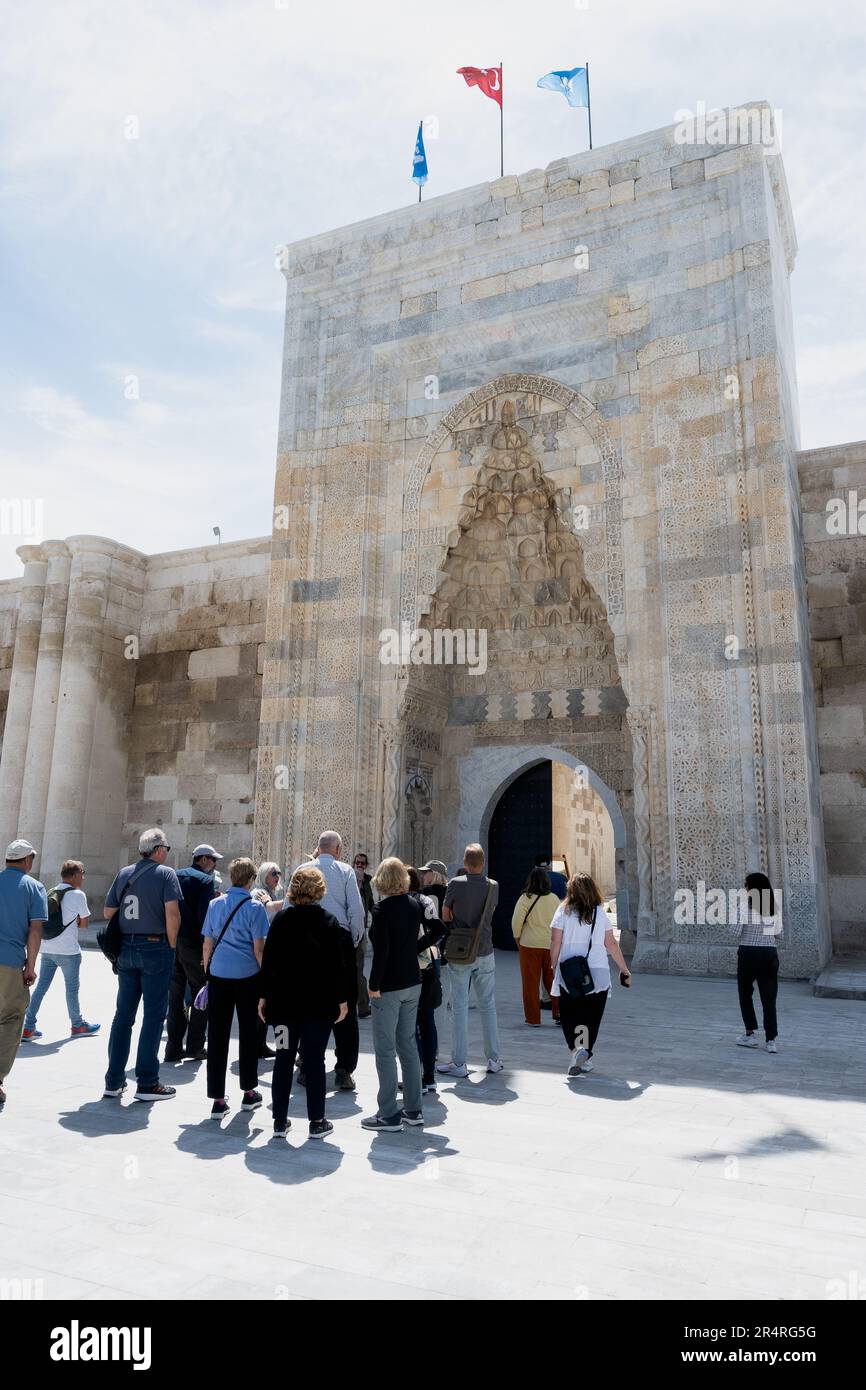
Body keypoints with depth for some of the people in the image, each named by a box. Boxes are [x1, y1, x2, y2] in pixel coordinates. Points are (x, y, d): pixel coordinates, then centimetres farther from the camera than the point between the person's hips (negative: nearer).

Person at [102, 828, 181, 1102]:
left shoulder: (124, 874, 9)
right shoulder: (165, 873, -8)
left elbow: (108, 912, 10)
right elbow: (172, 913, -17)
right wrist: (171, 945, -6)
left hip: (126, 949, 6)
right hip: (155, 948, -6)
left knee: (123, 1015, 13)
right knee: (153, 1016, 2)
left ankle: (113, 1081, 17)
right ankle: (147, 1083, 6)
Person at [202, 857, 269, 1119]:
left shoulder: (215, 904, 5)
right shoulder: (254, 907, -7)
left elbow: (208, 944, 8)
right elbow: (258, 948, -8)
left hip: (218, 975, 3)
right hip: (247, 977, -3)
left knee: (217, 1036, 6)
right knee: (249, 1034, 12)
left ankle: (218, 1100, 8)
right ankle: (249, 1093, 23)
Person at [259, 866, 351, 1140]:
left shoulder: (280, 920, -1)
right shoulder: (329, 922, -7)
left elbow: (268, 960, 0)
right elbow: (338, 964, -6)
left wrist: (264, 995, 8)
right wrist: (342, 999, 2)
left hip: (284, 1001, 2)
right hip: (319, 1003, -2)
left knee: (284, 1058, 10)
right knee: (314, 1060, 5)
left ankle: (280, 1121, 17)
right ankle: (317, 1122, 11)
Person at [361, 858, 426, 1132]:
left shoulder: (382, 909, -16)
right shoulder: (414, 905, 4)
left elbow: (381, 952, -19)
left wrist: (374, 985, -14)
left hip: (389, 986, -7)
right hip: (412, 983, 7)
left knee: (385, 1050, 2)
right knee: (408, 1045, 15)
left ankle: (389, 1115, 7)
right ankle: (413, 1110, 22)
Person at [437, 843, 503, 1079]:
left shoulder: (456, 883, -12)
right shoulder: (493, 886, -2)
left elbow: (445, 915, -1)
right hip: (485, 952, 3)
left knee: (460, 1007, 3)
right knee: (488, 1006, 13)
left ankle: (459, 1064, 8)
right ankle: (494, 1060, 20)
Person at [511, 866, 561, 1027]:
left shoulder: (525, 898, -9)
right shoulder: (554, 898, 1)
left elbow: (516, 922, -10)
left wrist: (518, 939, 5)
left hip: (530, 945, -3)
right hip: (552, 945, 3)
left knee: (531, 982, 6)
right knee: (552, 980, 14)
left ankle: (533, 1018, 10)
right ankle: (559, 1013, 12)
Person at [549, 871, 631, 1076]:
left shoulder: (564, 911, -3)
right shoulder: (600, 913, 2)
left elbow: (555, 943, -4)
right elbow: (611, 944, 4)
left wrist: (554, 967, 8)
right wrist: (625, 970, 14)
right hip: (598, 973, 1)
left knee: (569, 1016, 8)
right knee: (591, 1017, 12)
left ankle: (577, 1048, -13)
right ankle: (586, 1057, 11)